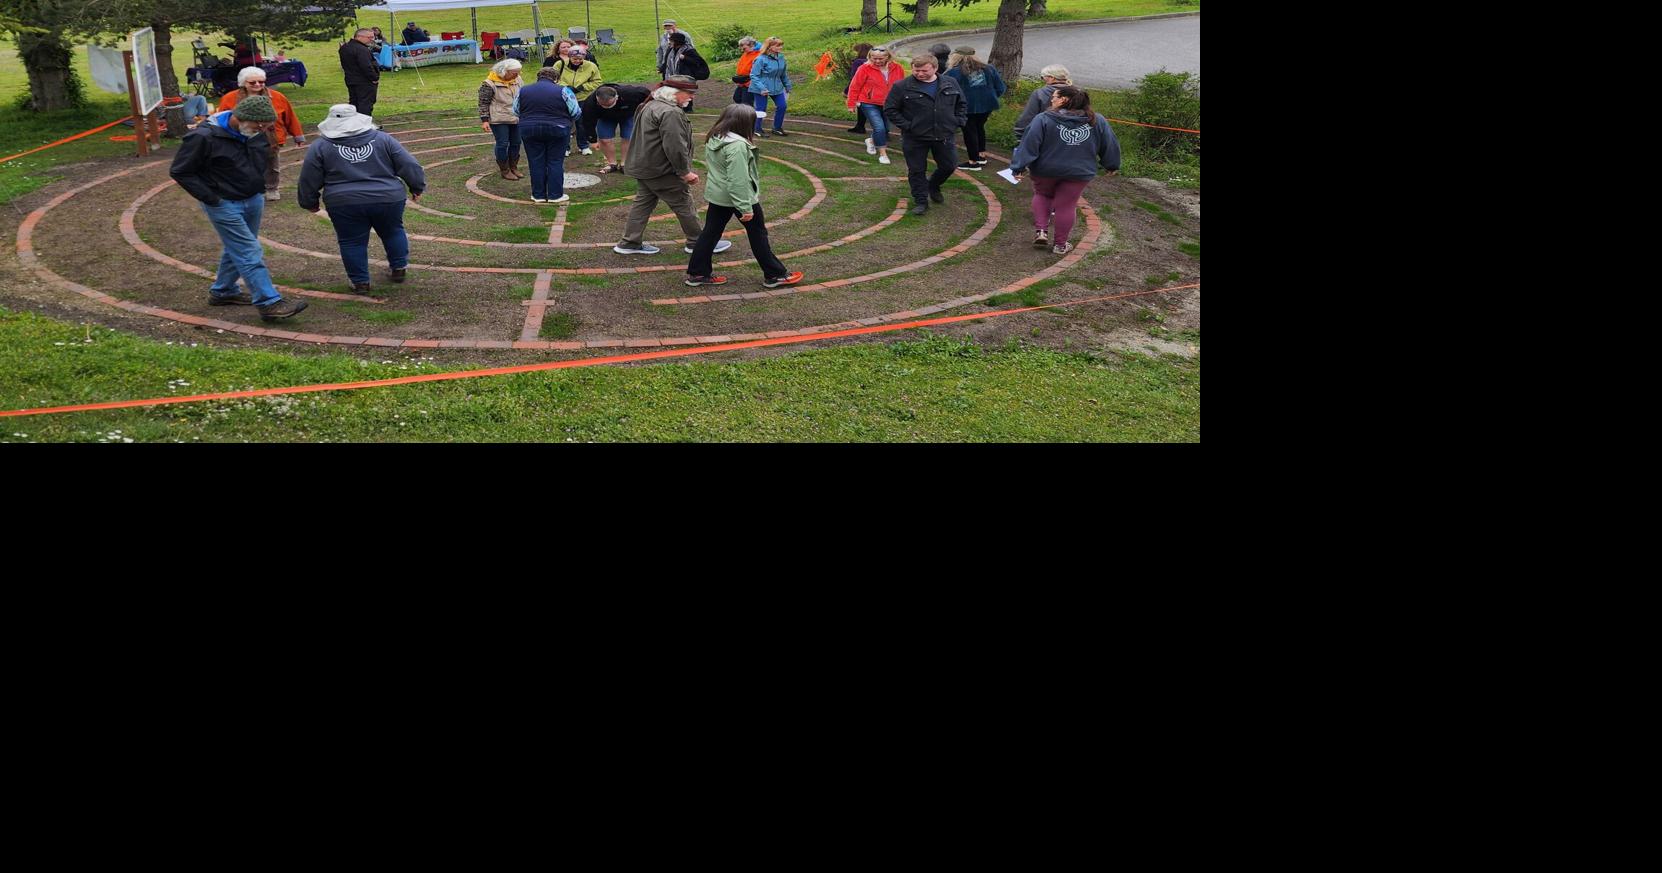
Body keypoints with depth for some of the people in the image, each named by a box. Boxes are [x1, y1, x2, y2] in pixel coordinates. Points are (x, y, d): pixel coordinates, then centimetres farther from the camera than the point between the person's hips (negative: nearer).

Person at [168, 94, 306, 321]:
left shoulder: (255, 132, -2)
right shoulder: (204, 137, -22)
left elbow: (264, 157, 21)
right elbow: (179, 171, -15)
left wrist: (259, 186, 10)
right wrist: (211, 198, -17)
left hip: (253, 200, 7)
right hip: (224, 205, -7)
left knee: (236, 249, 19)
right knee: (250, 253, -10)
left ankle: (222, 292, 35)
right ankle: (269, 303, -10)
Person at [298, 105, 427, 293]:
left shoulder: (320, 146, 3)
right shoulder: (382, 138, 5)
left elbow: (308, 180, 6)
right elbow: (409, 166, 4)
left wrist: (309, 203, 20)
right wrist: (417, 188, 15)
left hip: (345, 204, -1)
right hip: (388, 199, 2)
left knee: (352, 242, 11)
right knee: (393, 232, 23)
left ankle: (360, 282, 12)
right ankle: (399, 268, 26)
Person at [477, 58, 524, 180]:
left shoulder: (516, 79, 5)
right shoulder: (490, 84, -15)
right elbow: (483, 103, -10)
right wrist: (484, 120, -13)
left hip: (516, 118, 6)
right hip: (499, 119, -6)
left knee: (515, 143, 10)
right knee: (503, 144, -2)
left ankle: (513, 168, 24)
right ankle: (504, 170, 9)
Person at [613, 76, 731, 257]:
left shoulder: (650, 106, 12)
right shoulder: (670, 112, -22)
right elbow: (675, 146, -27)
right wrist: (685, 171, -18)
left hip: (642, 167, 10)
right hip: (662, 171, -10)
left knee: (643, 203, 15)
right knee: (683, 205, 3)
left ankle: (630, 243, 17)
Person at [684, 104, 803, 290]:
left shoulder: (713, 140, 1)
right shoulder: (737, 145, -26)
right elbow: (738, 180, -28)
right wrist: (745, 207, -23)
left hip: (716, 195, 7)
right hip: (739, 196, -7)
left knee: (711, 232, 12)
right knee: (758, 234, 6)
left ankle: (697, 273, 15)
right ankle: (774, 274, 16)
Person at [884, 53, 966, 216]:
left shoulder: (950, 84, 1)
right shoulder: (902, 87, -10)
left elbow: (961, 104, 15)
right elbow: (889, 110, -5)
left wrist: (957, 122, 1)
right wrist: (906, 126, -12)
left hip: (945, 136, 3)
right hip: (915, 139, -3)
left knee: (949, 166, 11)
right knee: (916, 170, 4)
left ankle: (933, 186, 39)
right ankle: (920, 201, 19)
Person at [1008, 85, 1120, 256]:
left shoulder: (1044, 120, -14)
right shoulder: (1097, 121, -2)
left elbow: (1029, 144, -17)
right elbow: (1110, 145, 6)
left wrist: (1019, 166, -13)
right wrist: (1112, 165, 20)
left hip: (1045, 170, -1)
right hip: (1079, 172, 1)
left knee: (1042, 195, 24)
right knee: (1066, 206, 11)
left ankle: (1041, 230, 11)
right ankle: (1060, 244, 18)